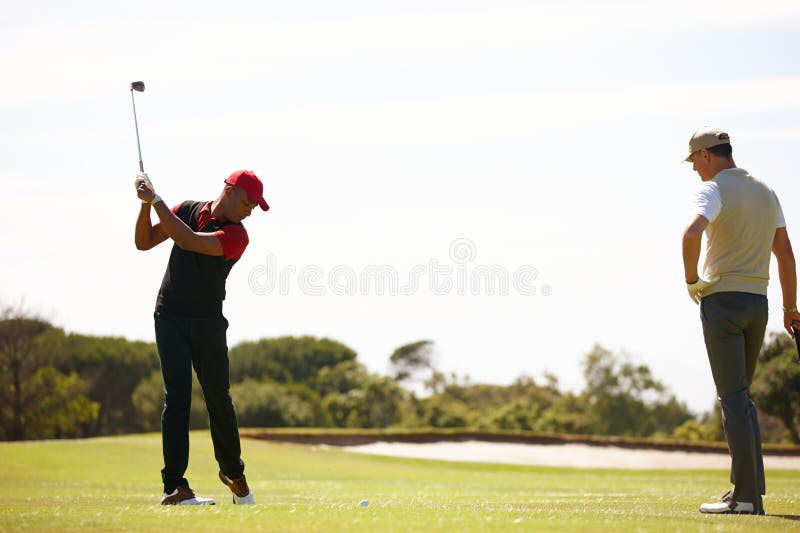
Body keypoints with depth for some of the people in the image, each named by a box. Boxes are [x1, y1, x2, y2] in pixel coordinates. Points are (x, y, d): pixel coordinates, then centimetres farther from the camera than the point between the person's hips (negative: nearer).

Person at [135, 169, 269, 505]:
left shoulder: (236, 235, -9)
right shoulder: (187, 210, 4)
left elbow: (188, 241, -22)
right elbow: (144, 242, 5)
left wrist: (157, 201, -19)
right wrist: (147, 205, -11)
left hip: (208, 323, 0)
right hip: (170, 317, 0)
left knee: (219, 401, 7)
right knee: (178, 397, -11)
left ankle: (233, 471, 31)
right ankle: (174, 487, -15)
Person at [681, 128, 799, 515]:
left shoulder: (713, 191, -9)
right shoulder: (766, 192, 14)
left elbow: (692, 232, -30)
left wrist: (691, 280, -16)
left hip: (721, 300, -7)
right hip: (758, 303, 7)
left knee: (733, 398, -6)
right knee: (741, 397, 16)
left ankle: (745, 496, -9)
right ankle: (752, 490, 12)